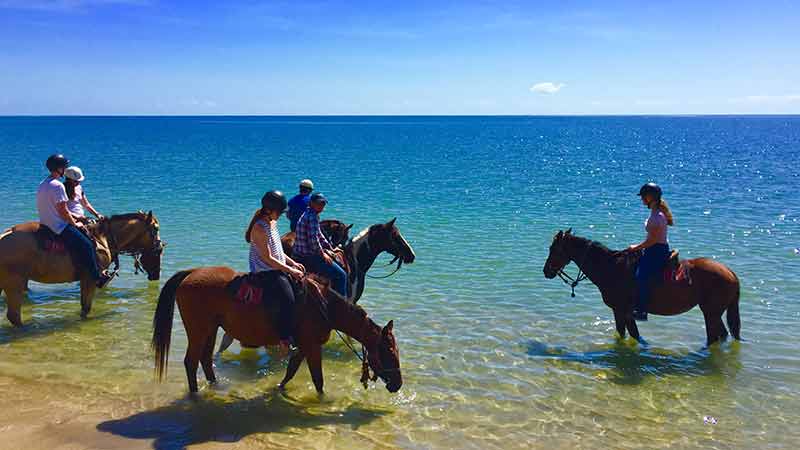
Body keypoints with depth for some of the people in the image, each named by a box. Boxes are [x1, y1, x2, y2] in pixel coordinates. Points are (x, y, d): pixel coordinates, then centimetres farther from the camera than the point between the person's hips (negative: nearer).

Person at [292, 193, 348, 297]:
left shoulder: (308, 214, 15)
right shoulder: (312, 216, -18)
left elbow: (319, 235, 25)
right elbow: (313, 239, -26)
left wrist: (331, 249, 24)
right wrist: (322, 254, -14)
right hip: (308, 257, -11)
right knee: (341, 275, -6)